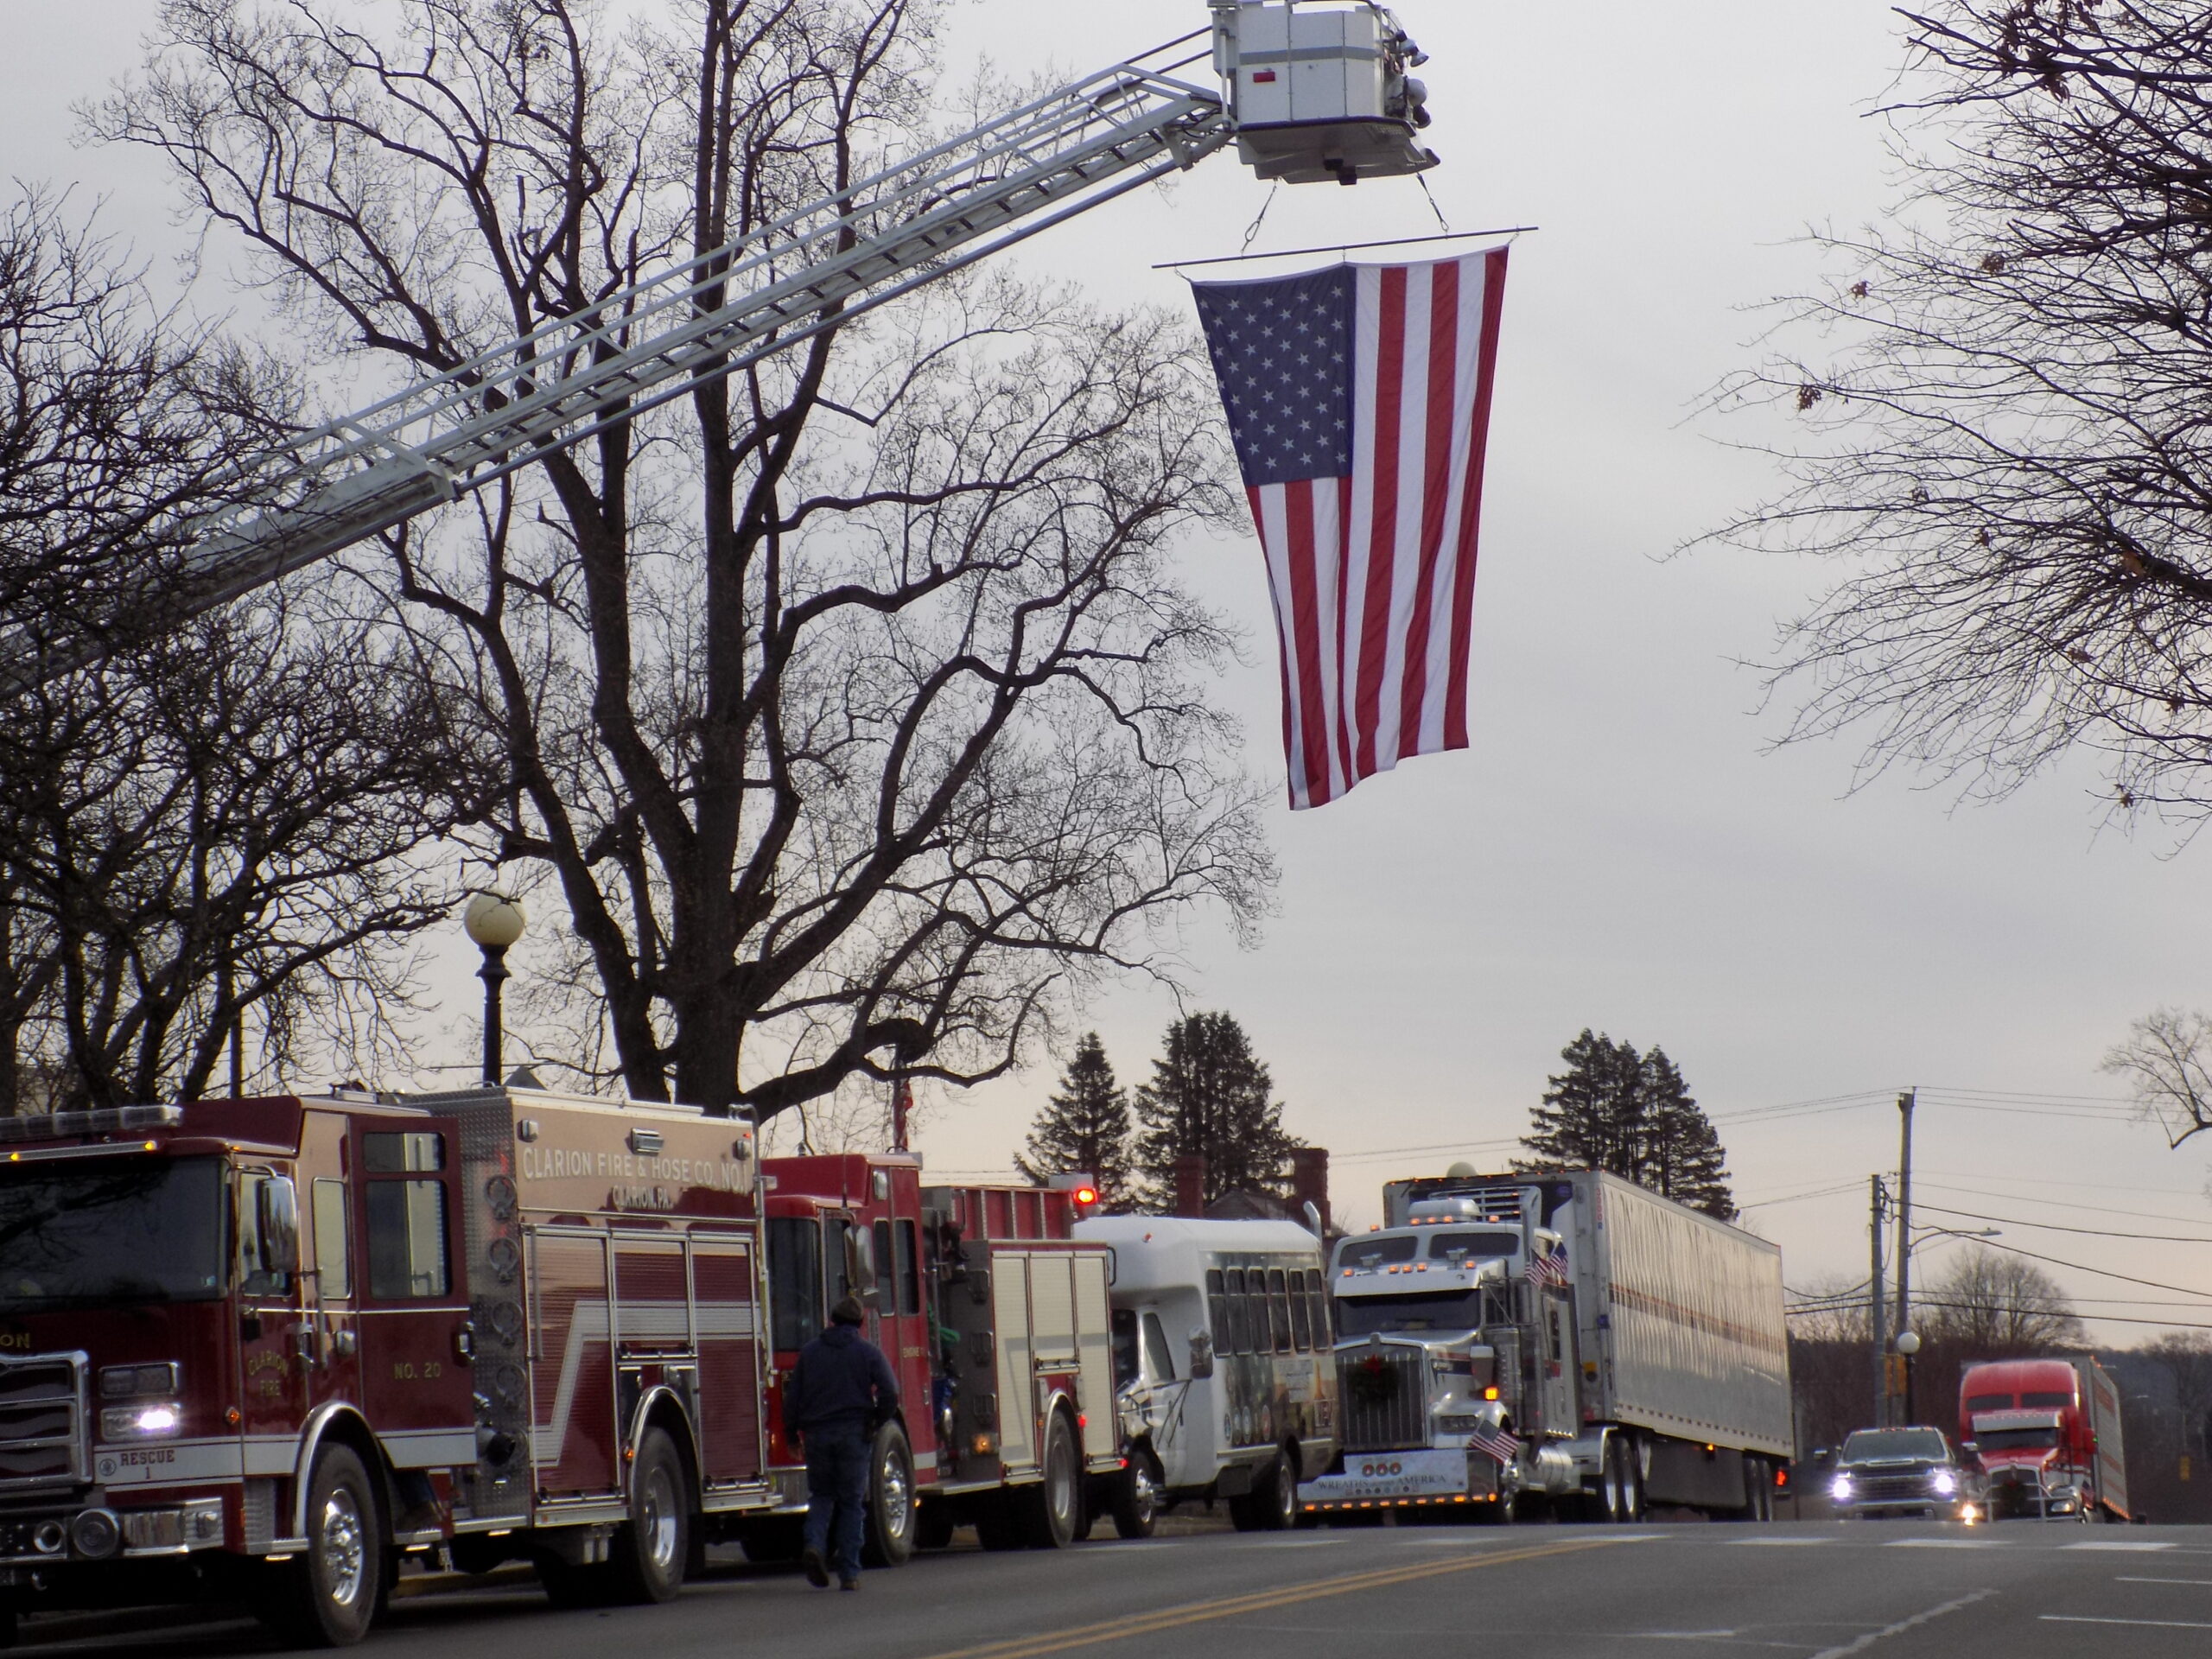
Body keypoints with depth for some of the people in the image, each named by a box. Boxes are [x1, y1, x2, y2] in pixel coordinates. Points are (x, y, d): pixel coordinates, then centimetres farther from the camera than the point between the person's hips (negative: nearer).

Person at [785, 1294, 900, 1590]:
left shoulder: (809, 1352, 8)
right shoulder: (869, 1352, 0)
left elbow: (793, 1397, 8)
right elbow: (890, 1394, -9)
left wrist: (795, 1428, 17)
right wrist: (875, 1424, 4)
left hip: (817, 1433, 2)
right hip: (854, 1433, -2)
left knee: (821, 1495, 15)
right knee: (852, 1502, 4)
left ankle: (816, 1543, -14)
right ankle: (849, 1573, 0)